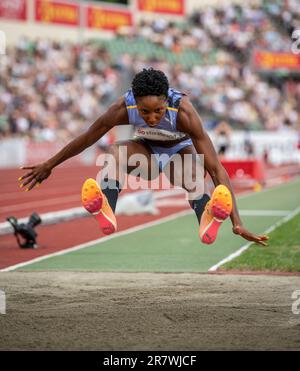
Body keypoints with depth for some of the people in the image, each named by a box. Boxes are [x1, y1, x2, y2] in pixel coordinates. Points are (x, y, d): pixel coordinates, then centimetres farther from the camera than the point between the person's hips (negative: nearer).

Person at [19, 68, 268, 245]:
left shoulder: (183, 111, -37)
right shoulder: (124, 108, -29)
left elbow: (216, 168, -40)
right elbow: (87, 138, -11)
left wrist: (236, 221, -45)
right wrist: (49, 166, 0)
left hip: (179, 151, -2)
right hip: (146, 151, 2)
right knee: (116, 151, -33)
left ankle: (208, 219, -67)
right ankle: (107, 213, -56)